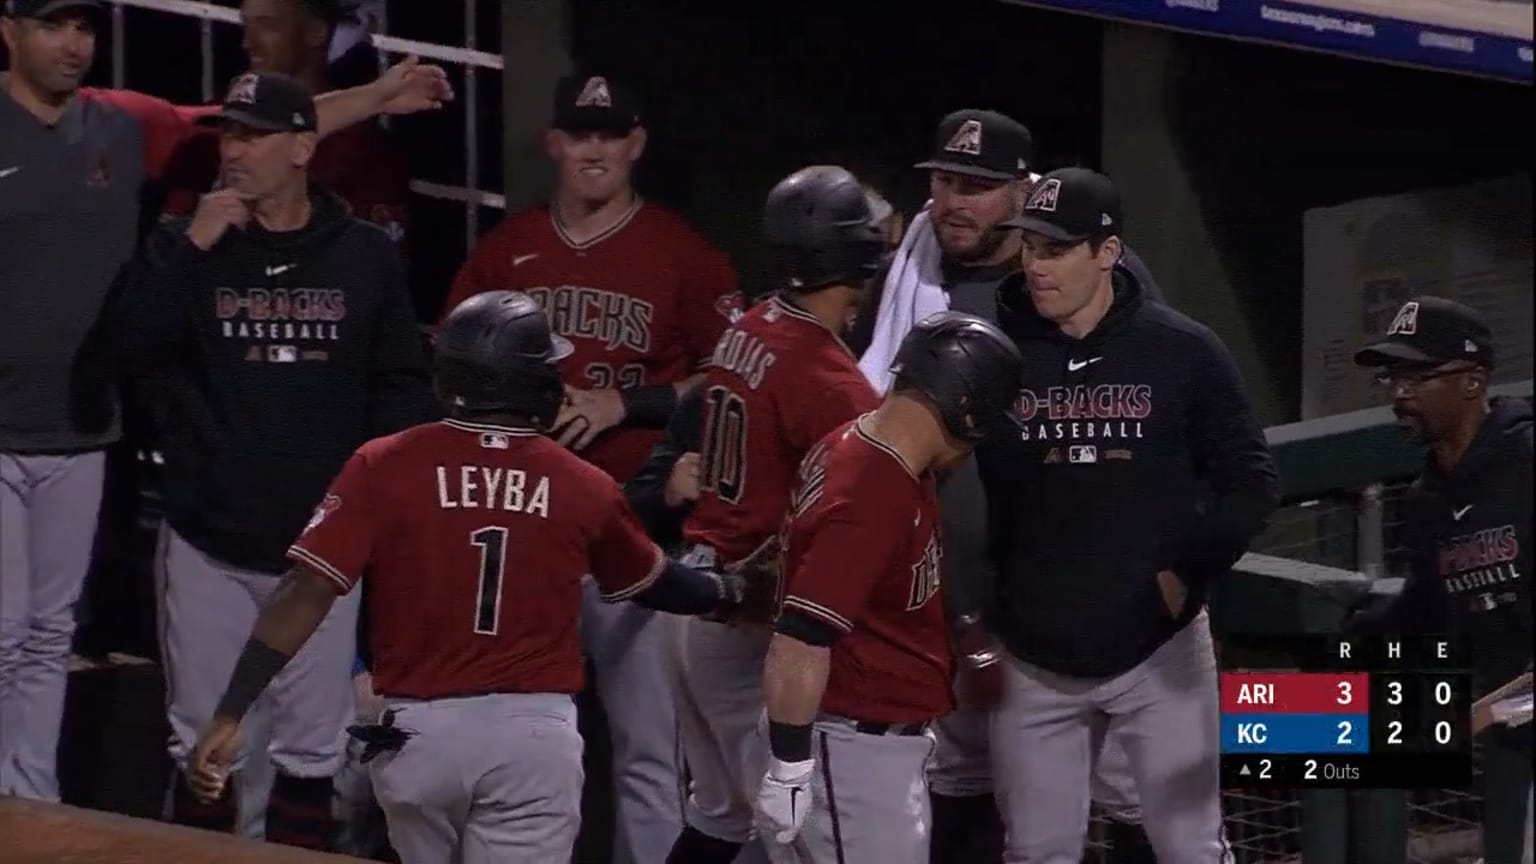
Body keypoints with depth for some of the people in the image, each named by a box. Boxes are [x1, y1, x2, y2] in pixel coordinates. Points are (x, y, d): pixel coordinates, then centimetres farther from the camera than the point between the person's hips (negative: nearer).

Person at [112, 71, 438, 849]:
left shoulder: (366, 256, 3)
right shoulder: (185, 245, 2)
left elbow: (401, 388, 7)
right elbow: (127, 351, -11)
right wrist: (190, 250, -15)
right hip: (207, 536, 0)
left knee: (312, 748, 6)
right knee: (203, 746, 5)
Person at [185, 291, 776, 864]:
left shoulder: (384, 468, -5)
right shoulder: (583, 488, 0)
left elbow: (307, 594, -12)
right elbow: (655, 584, 19)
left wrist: (230, 714, -11)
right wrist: (730, 591, 41)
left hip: (418, 729, 1)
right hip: (534, 734, -1)